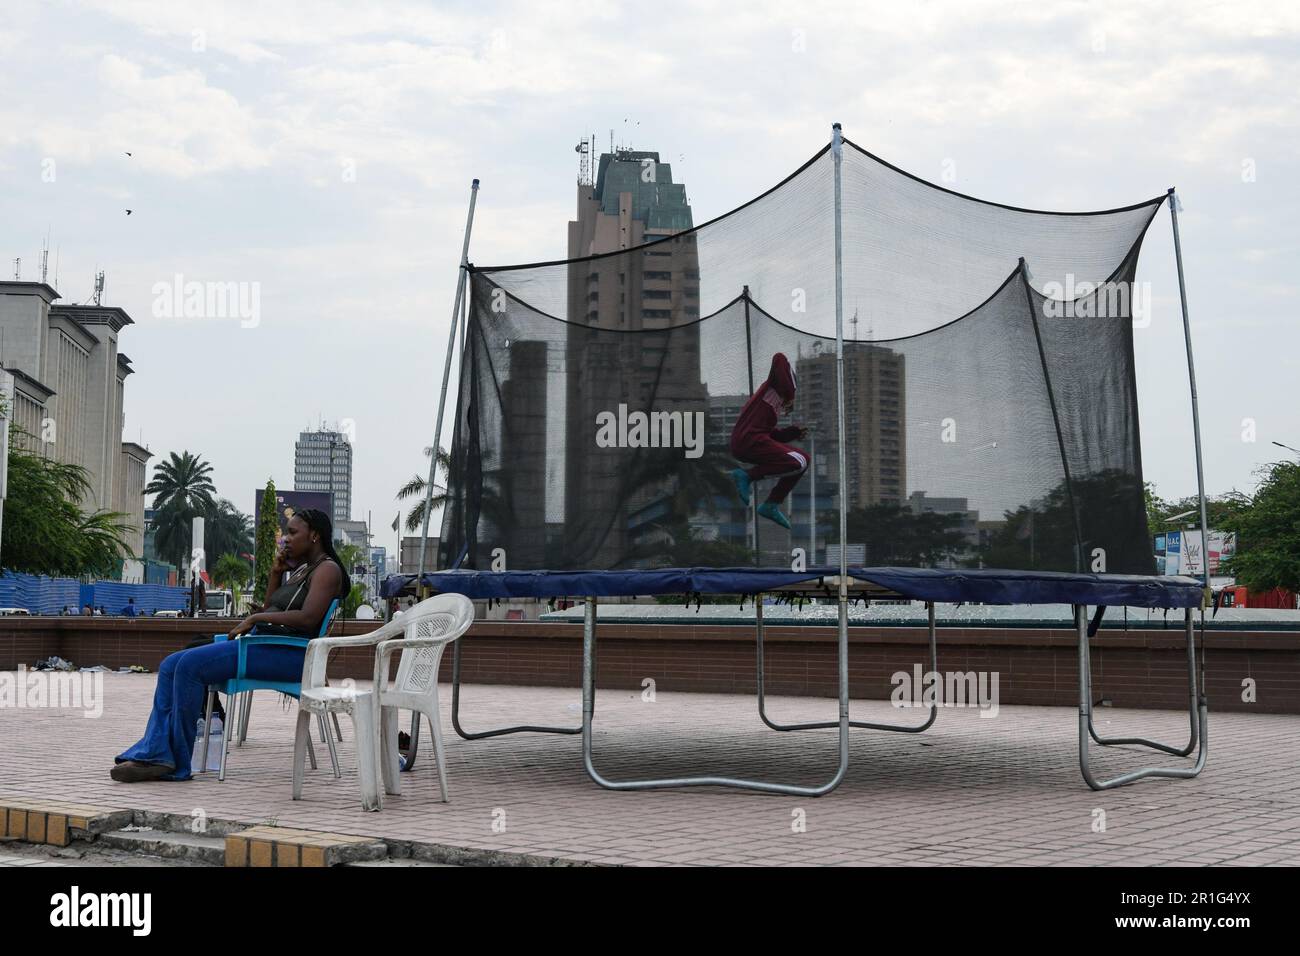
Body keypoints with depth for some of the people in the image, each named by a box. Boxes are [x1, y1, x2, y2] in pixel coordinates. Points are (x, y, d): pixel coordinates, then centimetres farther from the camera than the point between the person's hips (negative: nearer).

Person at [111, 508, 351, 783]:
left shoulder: (327, 569, -3)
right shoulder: (300, 570, 27)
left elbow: (307, 618, -18)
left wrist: (255, 618, -12)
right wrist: (276, 572, 15)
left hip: (289, 654, -10)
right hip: (264, 644, 10)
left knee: (191, 664, -24)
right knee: (172, 665, -4)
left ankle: (176, 762, -20)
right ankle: (156, 754, -14)